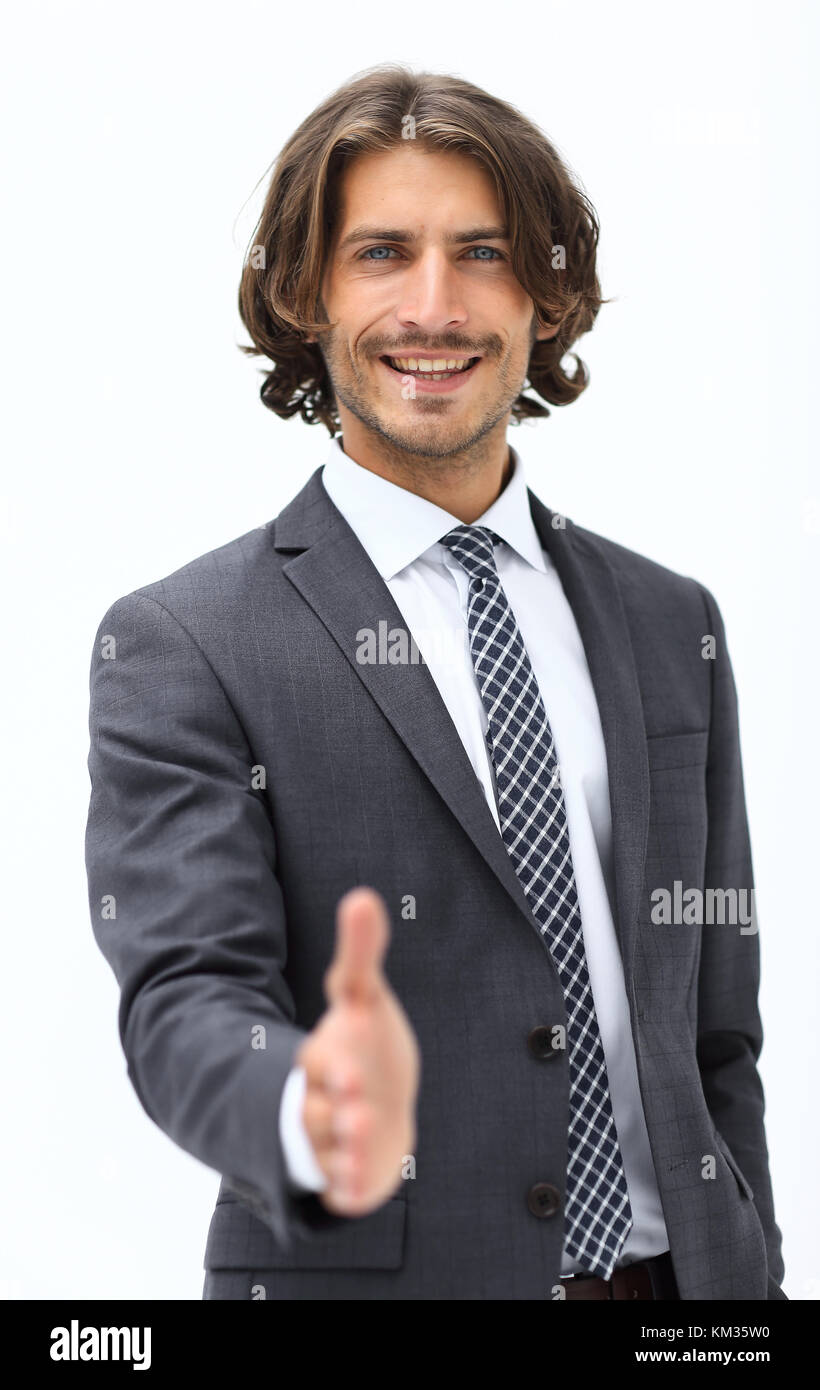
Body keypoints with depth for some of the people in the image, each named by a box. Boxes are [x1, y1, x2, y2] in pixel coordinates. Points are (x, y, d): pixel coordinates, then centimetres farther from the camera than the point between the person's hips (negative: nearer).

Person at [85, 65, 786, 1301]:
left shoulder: (671, 626, 7)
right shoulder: (184, 645, -7)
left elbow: (717, 1036, 10)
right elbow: (186, 999, -18)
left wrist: (755, 1280, 6)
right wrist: (310, 1114, -38)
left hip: (683, 1268, 4)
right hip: (373, 1273, -4)